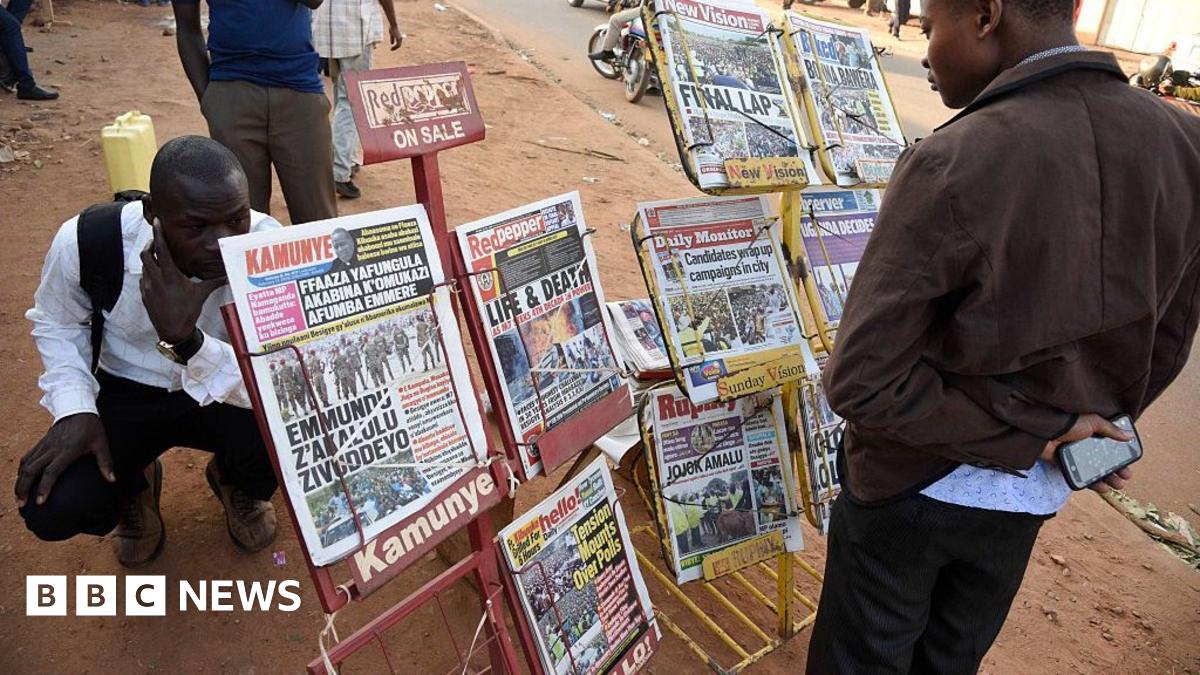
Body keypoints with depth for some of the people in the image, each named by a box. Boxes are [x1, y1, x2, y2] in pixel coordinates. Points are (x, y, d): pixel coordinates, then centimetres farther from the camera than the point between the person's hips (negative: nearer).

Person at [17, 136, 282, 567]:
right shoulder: (85, 241, -24)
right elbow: (56, 322, -1)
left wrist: (186, 341, -47)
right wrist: (75, 408, -16)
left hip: (222, 394, 0)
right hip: (126, 393, 1)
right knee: (51, 509, -22)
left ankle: (235, 483, 9)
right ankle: (133, 488, 18)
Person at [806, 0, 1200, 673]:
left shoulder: (954, 165, -28)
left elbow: (861, 381, -28)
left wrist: (1030, 435, -15)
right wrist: (1078, 425, 16)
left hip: (913, 486, -5)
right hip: (1035, 493, 6)